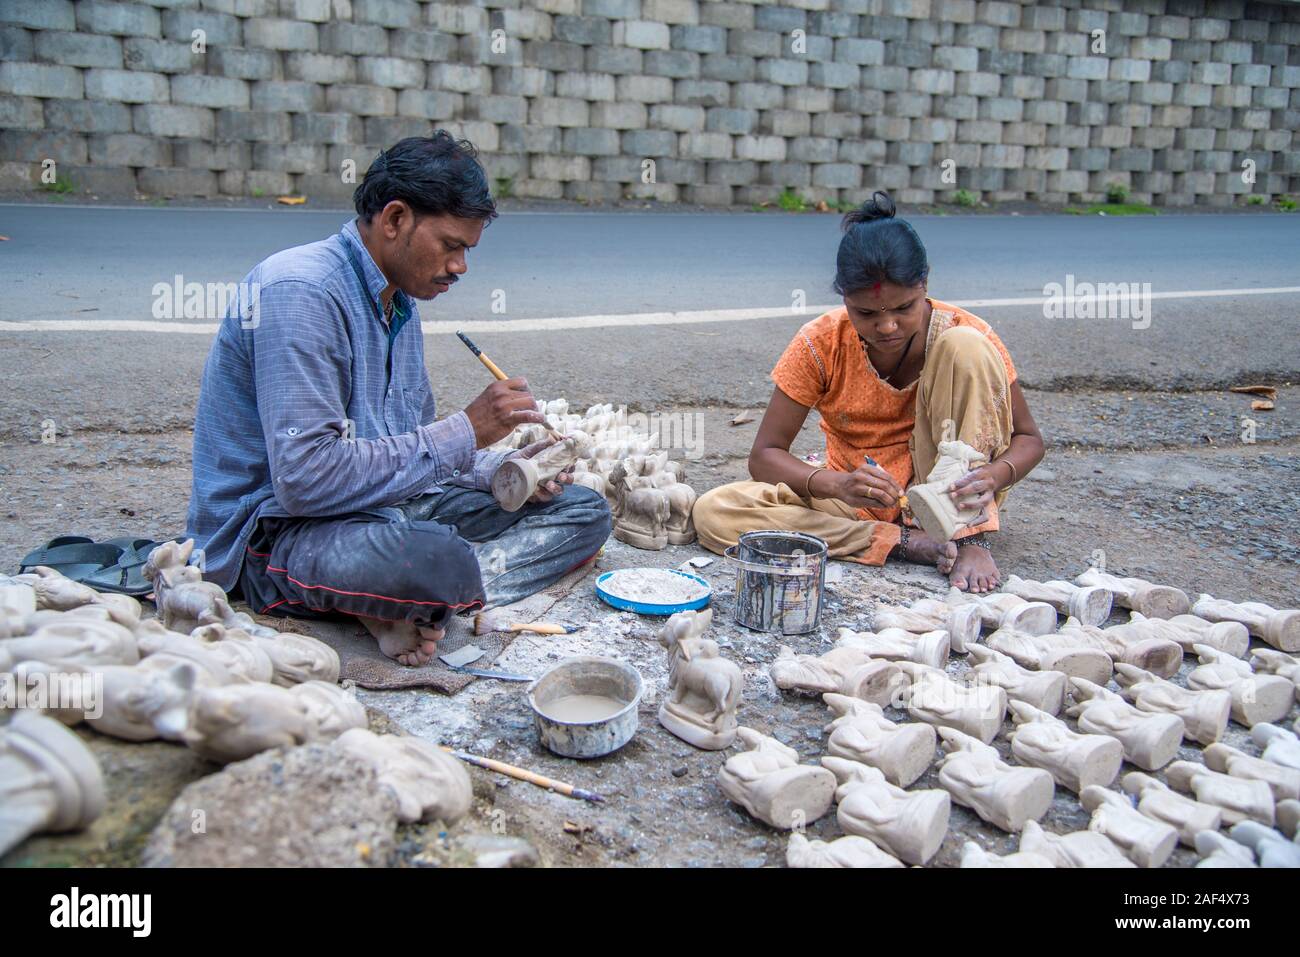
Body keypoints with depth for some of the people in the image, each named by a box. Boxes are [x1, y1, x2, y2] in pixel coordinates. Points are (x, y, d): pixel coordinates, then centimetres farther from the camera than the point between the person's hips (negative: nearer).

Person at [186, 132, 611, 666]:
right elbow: (306, 477, -27)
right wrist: (463, 433, -21)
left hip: (381, 504, 10)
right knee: (433, 561, -43)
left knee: (583, 511, 1)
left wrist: (503, 471, -1)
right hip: (276, 527, -10)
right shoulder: (300, 291, -18)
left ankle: (407, 603, -15)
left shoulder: (398, 302, 12)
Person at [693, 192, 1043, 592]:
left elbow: (1027, 438, -5)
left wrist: (994, 475, -30)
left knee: (964, 347, -23)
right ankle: (912, 545, -23)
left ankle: (972, 538, -20)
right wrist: (837, 484, -33)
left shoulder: (964, 332, -13)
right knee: (713, 512, -25)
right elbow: (764, 456, -12)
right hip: (857, 502, 1)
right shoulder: (821, 343, -14)